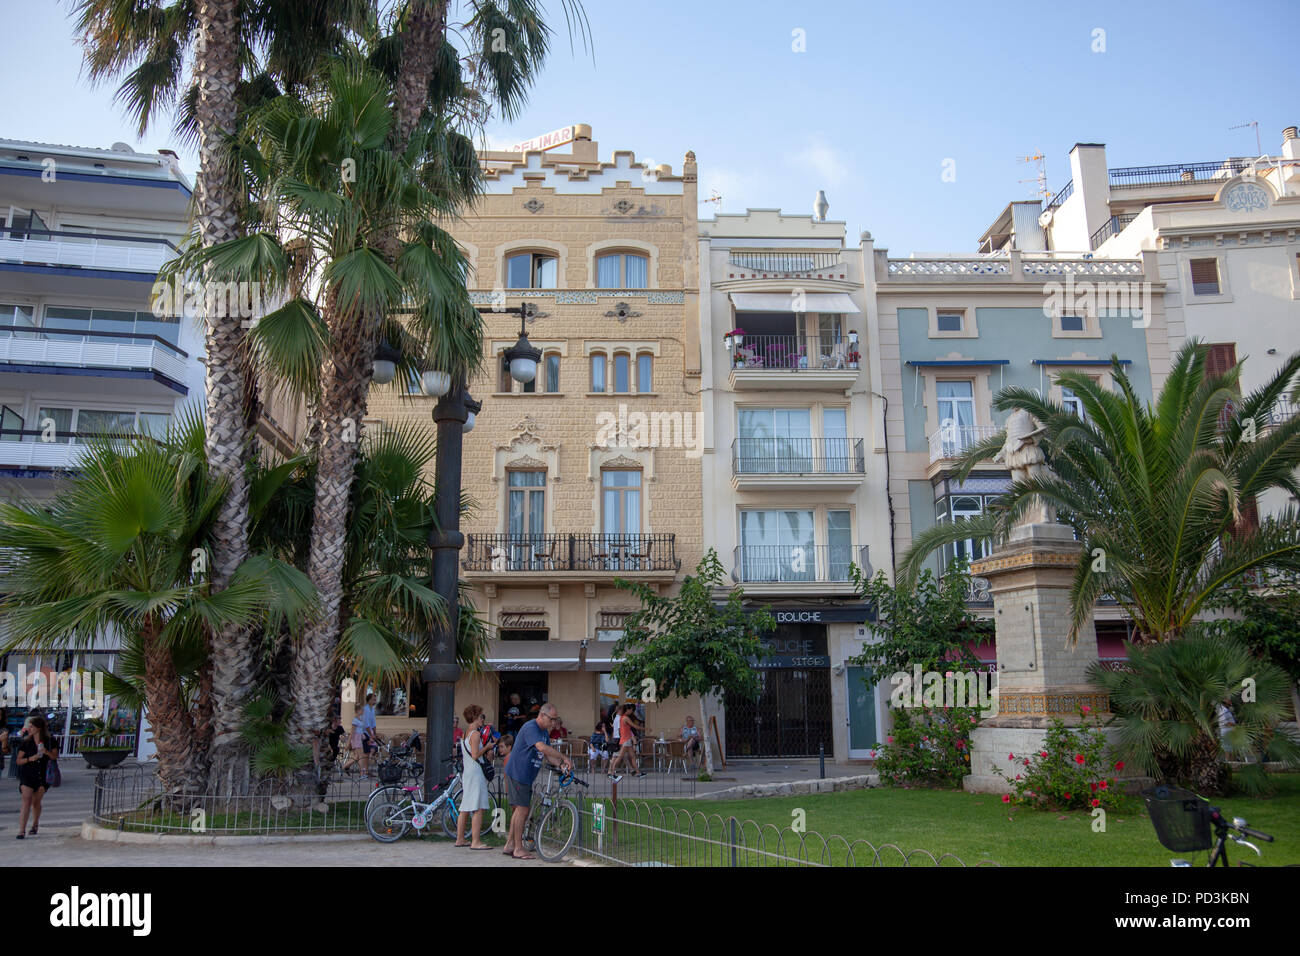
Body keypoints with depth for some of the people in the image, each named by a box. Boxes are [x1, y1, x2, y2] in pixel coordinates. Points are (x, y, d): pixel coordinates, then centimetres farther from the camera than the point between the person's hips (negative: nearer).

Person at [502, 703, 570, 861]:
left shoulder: (544, 731, 13)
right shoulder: (530, 728, -20)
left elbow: (547, 755, 13)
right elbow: (542, 747, -35)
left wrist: (561, 764, -6)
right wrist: (564, 757, -32)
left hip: (527, 776, 10)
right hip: (517, 773, -10)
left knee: (521, 809, 13)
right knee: (522, 809, -7)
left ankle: (510, 845, 22)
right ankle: (518, 849, 0)